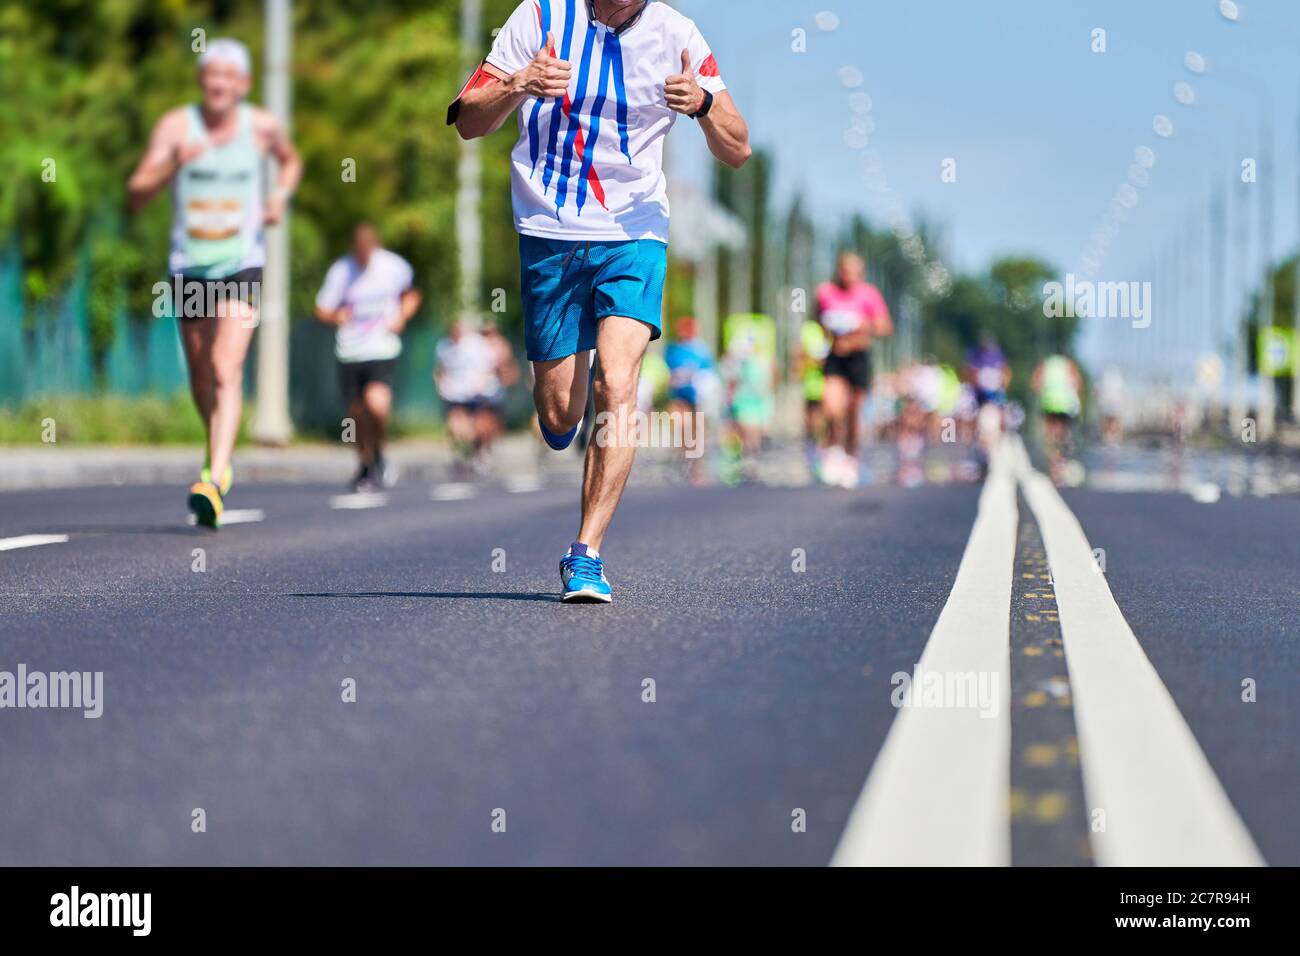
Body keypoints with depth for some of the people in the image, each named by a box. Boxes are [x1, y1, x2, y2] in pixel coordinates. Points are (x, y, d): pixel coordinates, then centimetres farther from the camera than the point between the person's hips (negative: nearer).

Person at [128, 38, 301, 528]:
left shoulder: (262, 126, 0)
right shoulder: (175, 125, -5)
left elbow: (291, 160, 24)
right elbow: (137, 195, -14)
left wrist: (281, 195, 4)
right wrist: (174, 164, -30)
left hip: (242, 265, -2)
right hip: (189, 266, 2)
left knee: (227, 372, -18)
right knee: (200, 377, 14)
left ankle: (214, 482, -29)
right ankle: (221, 454, 42)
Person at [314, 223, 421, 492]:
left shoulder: (394, 266, -3)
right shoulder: (340, 271, -5)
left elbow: (411, 295, 16)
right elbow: (322, 310, 2)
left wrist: (401, 318, -3)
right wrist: (336, 316, -20)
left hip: (383, 349, -2)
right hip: (349, 351, 2)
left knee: (377, 401, -24)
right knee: (357, 412, 7)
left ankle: (378, 454, 2)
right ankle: (365, 464, 31)